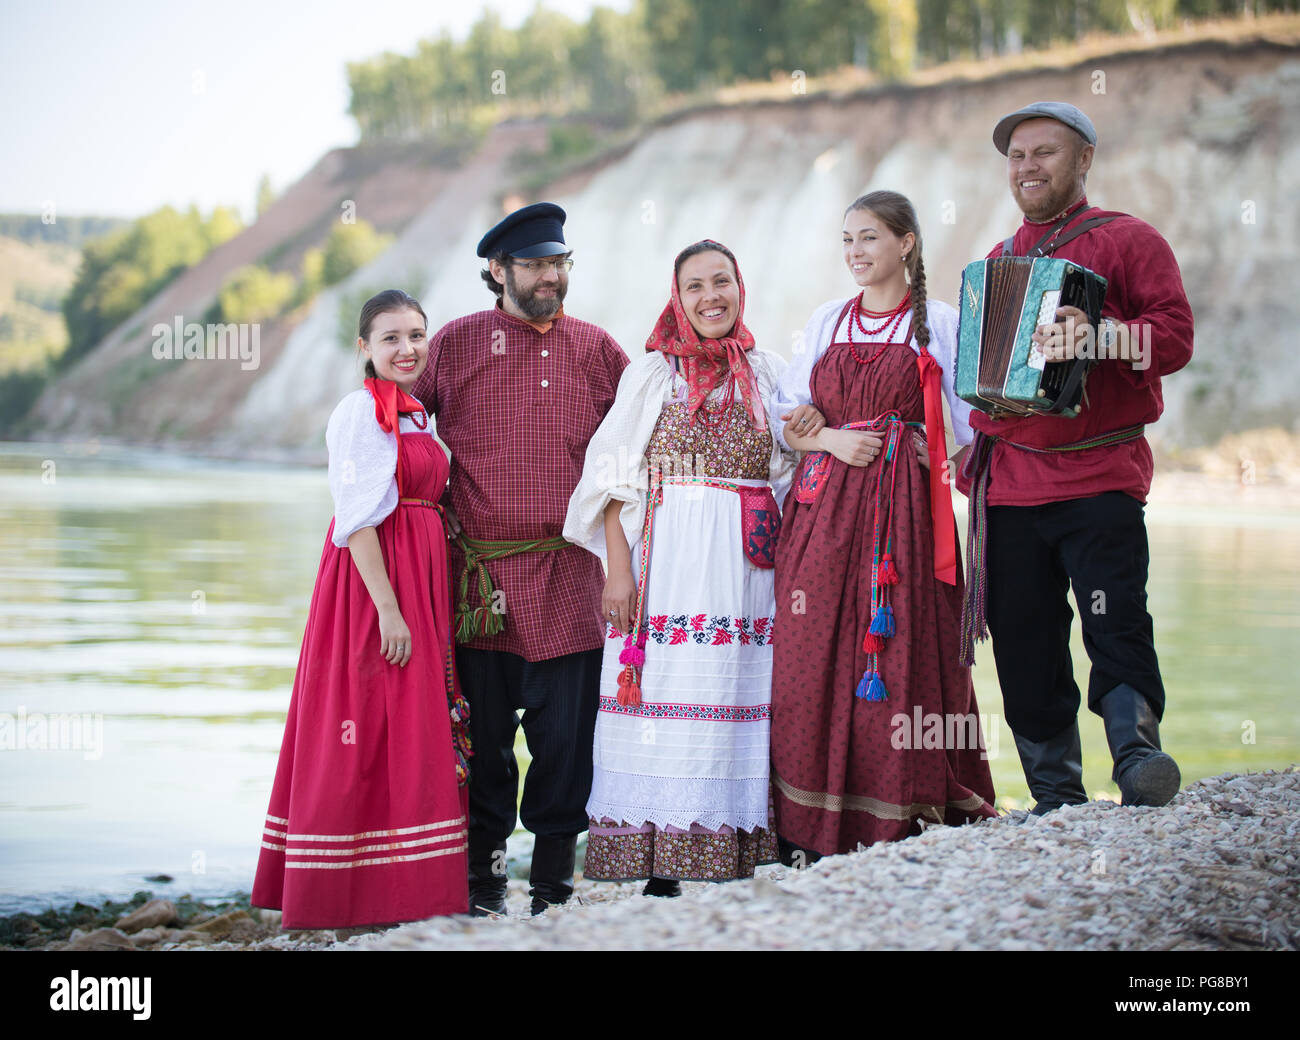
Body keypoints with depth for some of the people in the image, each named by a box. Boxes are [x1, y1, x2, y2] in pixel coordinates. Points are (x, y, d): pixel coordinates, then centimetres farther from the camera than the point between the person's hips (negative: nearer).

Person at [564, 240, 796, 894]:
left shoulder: (768, 374, 13)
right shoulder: (652, 373, 6)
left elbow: (787, 477, 17)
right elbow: (617, 477, 1)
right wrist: (619, 569, -7)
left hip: (747, 568, 2)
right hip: (669, 563, -2)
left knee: (739, 697, 0)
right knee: (666, 698, -5)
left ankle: (740, 856, 5)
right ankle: (660, 866, -2)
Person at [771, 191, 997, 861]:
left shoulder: (939, 323, 6)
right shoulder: (826, 323, 16)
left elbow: (973, 424, 2)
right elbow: (787, 419, 15)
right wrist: (828, 438, -4)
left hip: (904, 506, -3)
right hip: (824, 503, 3)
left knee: (903, 650, -8)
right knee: (814, 652, -2)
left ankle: (901, 823, -2)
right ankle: (812, 830, 3)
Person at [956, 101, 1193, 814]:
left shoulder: (1126, 241, 3)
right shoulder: (996, 262, 21)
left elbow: (1175, 334, -10)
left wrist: (1101, 338, -27)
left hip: (1099, 477, -5)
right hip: (1010, 481, 5)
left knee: (1116, 625, -18)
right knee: (1025, 644, 3)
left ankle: (1139, 763, -13)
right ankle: (1057, 798, 10)